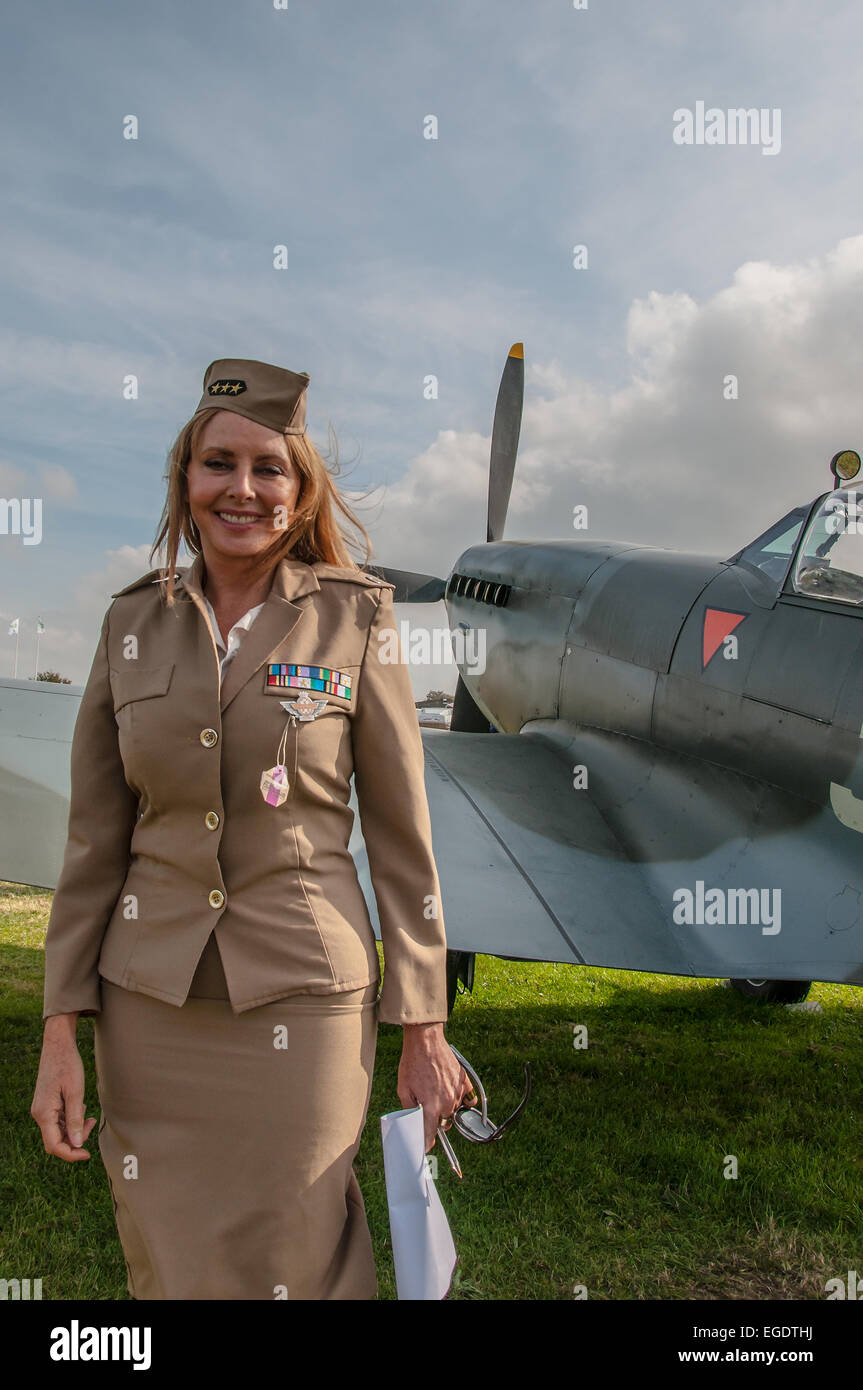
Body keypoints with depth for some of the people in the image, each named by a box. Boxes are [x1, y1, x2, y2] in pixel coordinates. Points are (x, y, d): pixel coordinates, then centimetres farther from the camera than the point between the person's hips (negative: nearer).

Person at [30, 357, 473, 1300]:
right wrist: (60, 1030, 3)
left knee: (296, 1268, 5)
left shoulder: (353, 620, -4)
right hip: (149, 1000, 3)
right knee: (165, 1267, 14)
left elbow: (401, 835, -2)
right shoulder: (134, 623, 4)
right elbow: (95, 841, 6)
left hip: (303, 994, -3)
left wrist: (424, 1030, -3)